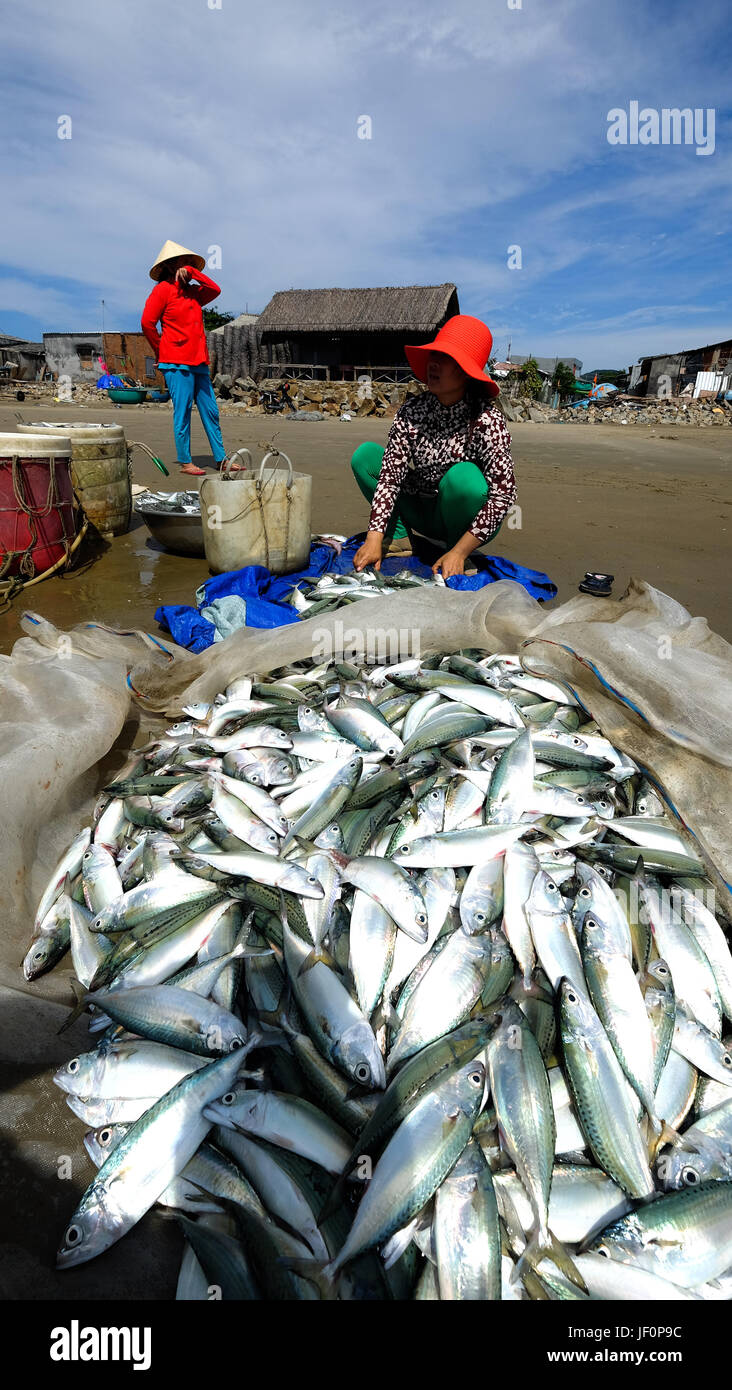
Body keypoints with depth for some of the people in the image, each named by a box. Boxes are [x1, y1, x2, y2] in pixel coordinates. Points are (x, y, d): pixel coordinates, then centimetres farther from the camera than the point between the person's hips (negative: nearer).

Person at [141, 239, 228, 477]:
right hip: (177, 362, -7)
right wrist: (161, 352, 1)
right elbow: (147, 323, -6)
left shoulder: (192, 291, 21)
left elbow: (214, 290, 8)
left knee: (210, 411, 5)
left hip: (199, 361, 7)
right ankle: (184, 462, -1)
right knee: (182, 411, -6)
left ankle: (220, 459, 10)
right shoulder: (163, 289, 0)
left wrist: (191, 272, 4)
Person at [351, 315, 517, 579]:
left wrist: (458, 552, -28)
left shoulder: (487, 420, -20)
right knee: (364, 455, -9)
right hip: (420, 513, 4)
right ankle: (397, 539, -3)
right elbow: (390, 475, -14)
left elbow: (504, 493, -23)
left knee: (463, 475, -35)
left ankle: (455, 546, -7)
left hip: (465, 520, -3)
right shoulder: (411, 411, -10)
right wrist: (374, 538, -24)